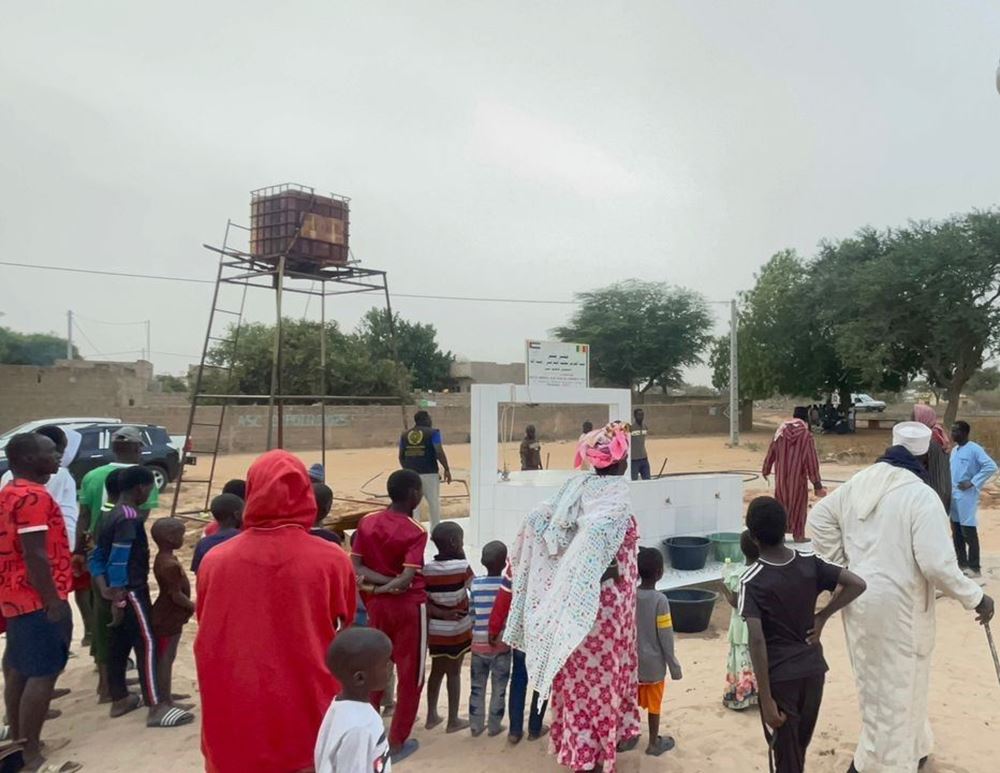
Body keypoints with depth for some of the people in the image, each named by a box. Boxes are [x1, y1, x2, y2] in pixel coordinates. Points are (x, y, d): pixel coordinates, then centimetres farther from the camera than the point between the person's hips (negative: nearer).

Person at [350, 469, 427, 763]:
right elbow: (407, 579, -25)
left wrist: (379, 584, -12)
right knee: (409, 675, 11)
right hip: (408, 606, -5)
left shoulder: (367, 522, -2)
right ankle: (397, 742, 19)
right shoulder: (415, 531, -16)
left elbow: (354, 567, -7)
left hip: (376, 605, 5)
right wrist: (388, 587, -11)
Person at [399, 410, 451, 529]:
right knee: (434, 503, 10)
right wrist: (446, 469, -5)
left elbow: (401, 456, 14)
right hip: (429, 473, -4)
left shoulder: (404, 435, 10)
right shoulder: (432, 433, -5)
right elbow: (439, 452, -13)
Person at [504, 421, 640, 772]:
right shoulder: (617, 494, -16)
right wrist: (608, 567, -21)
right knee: (604, 667, 10)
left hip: (573, 595, 6)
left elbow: (536, 520, -5)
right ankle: (601, 742, 23)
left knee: (578, 668, 18)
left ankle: (575, 740, 32)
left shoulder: (576, 486, 1)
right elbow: (596, 532, -36)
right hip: (606, 597, -6)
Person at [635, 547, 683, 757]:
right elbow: (666, 638, -16)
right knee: (654, 704, 13)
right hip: (653, 663, -4)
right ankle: (654, 743, 27)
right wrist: (674, 666, -6)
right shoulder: (660, 600, -22)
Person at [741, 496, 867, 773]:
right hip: (813, 669, 5)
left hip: (779, 678, -5)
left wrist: (766, 699, -17)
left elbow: (757, 641, -22)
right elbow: (857, 584, -5)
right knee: (799, 748, 25)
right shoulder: (810, 562, -4)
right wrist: (822, 616, 1)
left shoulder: (752, 581, -18)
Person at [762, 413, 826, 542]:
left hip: (781, 477, 3)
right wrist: (817, 484, -7)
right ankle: (798, 535, 9)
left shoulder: (779, 435, 3)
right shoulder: (807, 437, -6)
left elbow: (770, 455, 10)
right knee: (798, 505, 7)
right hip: (798, 478, -3)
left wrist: (765, 471, 25)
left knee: (781, 504, 14)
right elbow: (812, 462, -9)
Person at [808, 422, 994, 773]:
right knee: (896, 683, 11)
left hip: (858, 597, 7)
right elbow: (937, 563, -24)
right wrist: (975, 597, -10)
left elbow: (818, 519, 6)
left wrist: (844, 562, 11)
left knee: (877, 677, 24)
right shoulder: (922, 496, -20)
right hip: (898, 605, -7)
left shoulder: (858, 483, 0)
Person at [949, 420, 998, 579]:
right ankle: (962, 564, 23)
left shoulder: (974, 449, -12)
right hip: (953, 497, 8)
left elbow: (991, 467, -20)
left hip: (967, 498, -8)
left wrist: (972, 482, -20)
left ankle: (974, 568, 6)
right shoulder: (954, 450, 13)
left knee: (969, 534, -3)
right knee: (956, 533, 13)